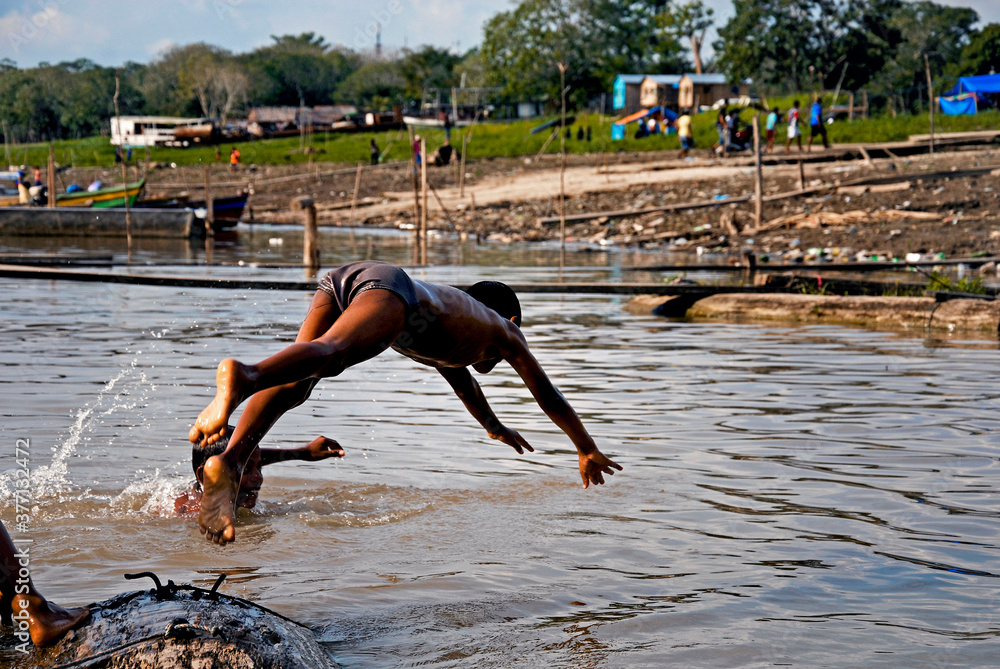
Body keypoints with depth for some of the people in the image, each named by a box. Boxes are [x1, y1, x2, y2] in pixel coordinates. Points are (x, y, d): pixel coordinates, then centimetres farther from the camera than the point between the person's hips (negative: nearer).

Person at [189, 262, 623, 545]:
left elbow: (461, 378, 68)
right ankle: (242, 376, -65)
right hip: (387, 286, -7)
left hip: (342, 279, 7)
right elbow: (549, 397, 44)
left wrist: (494, 427, 84)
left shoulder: (448, 311, 49)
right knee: (329, 353, -34)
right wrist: (588, 451, 59)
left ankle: (229, 462, -41)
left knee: (291, 384, -13)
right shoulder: (502, 328, 35)